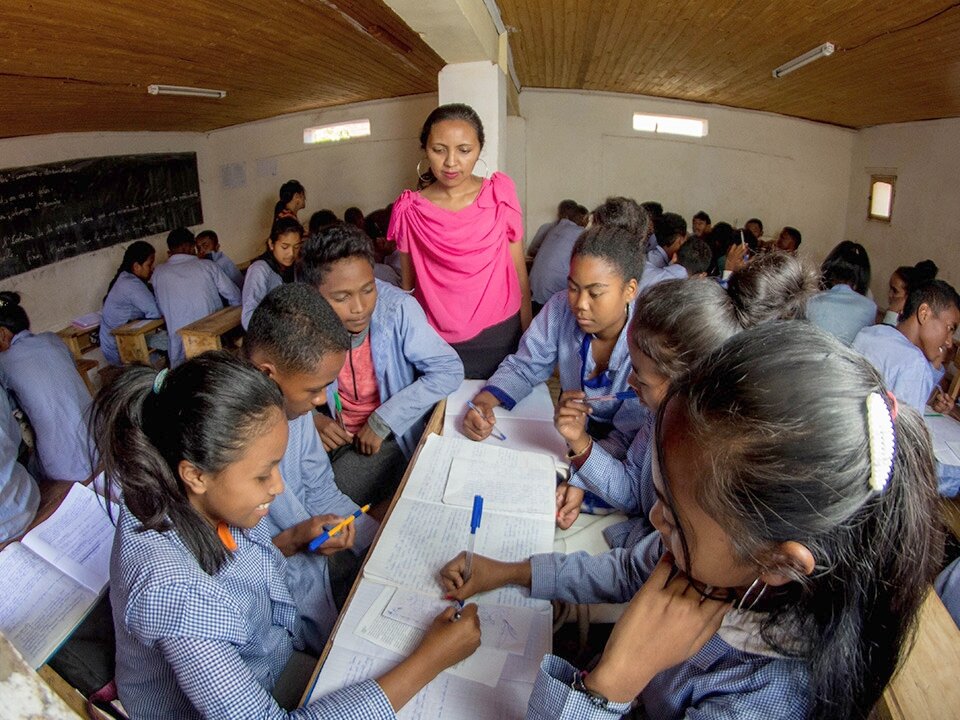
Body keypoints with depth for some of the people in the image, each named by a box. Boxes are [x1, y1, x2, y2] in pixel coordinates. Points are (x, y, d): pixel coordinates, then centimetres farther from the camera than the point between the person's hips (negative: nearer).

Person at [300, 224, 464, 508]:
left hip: (390, 435, -2)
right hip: (332, 435, 3)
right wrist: (309, 418, -18)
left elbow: (449, 369, -18)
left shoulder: (398, 309, -20)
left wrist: (383, 421, -20)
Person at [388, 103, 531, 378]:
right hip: (437, 342, 0)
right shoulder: (409, 210, -2)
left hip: (500, 336, 1)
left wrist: (528, 334, 0)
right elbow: (407, 283, 4)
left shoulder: (500, 194, -1)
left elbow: (518, 269, 1)